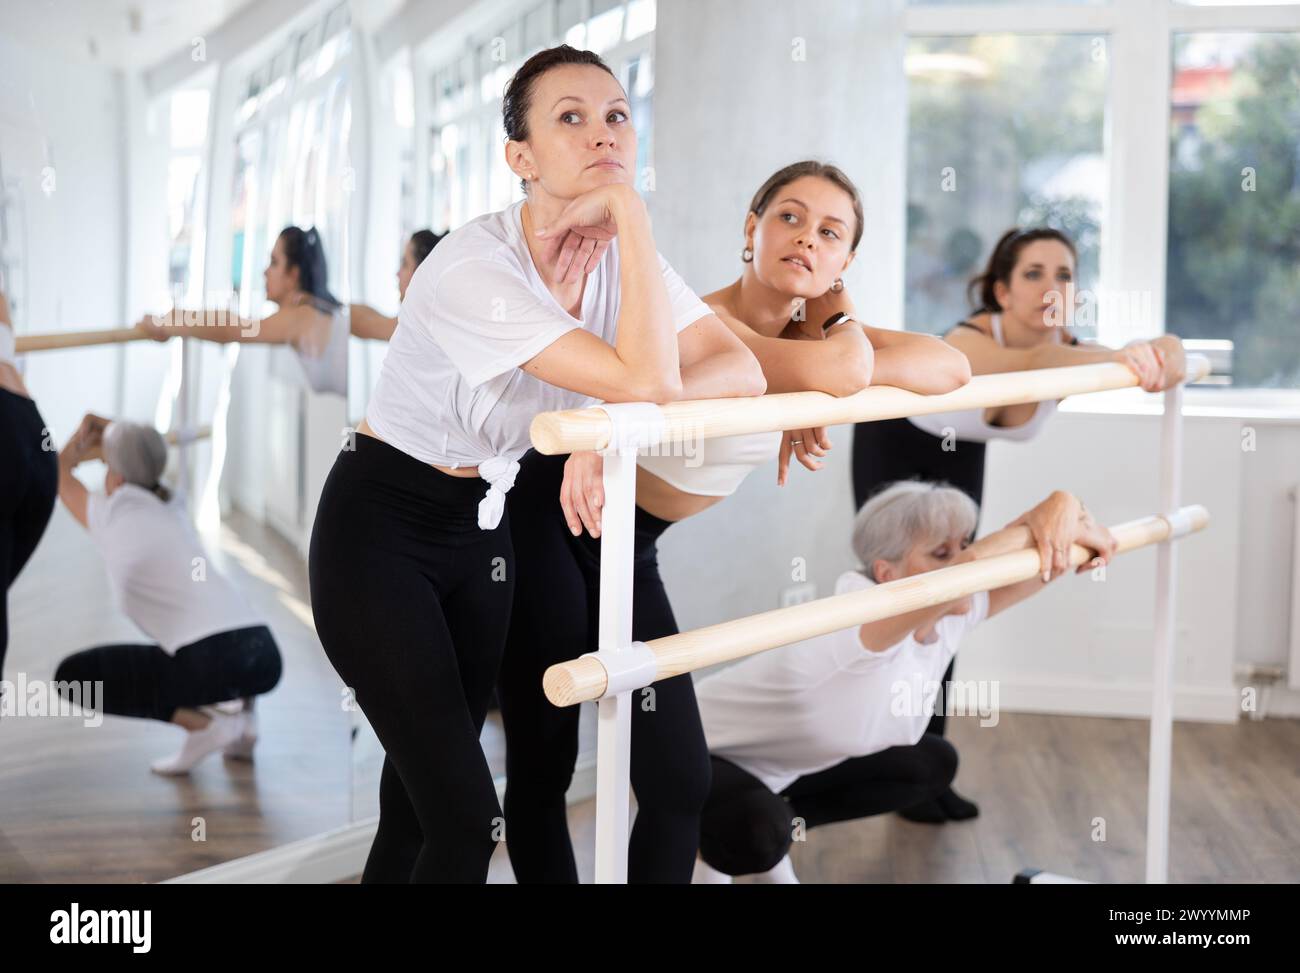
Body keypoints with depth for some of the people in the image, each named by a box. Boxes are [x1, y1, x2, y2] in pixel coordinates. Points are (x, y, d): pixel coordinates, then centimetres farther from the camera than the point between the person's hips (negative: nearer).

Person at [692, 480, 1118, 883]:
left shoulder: (953, 615, -14)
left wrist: (1065, 509, -40)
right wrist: (1044, 524, -43)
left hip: (787, 762, 8)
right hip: (702, 758, -8)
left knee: (932, 764, 10)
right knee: (760, 835, -37)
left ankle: (778, 826, 18)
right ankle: (709, 848, 1)